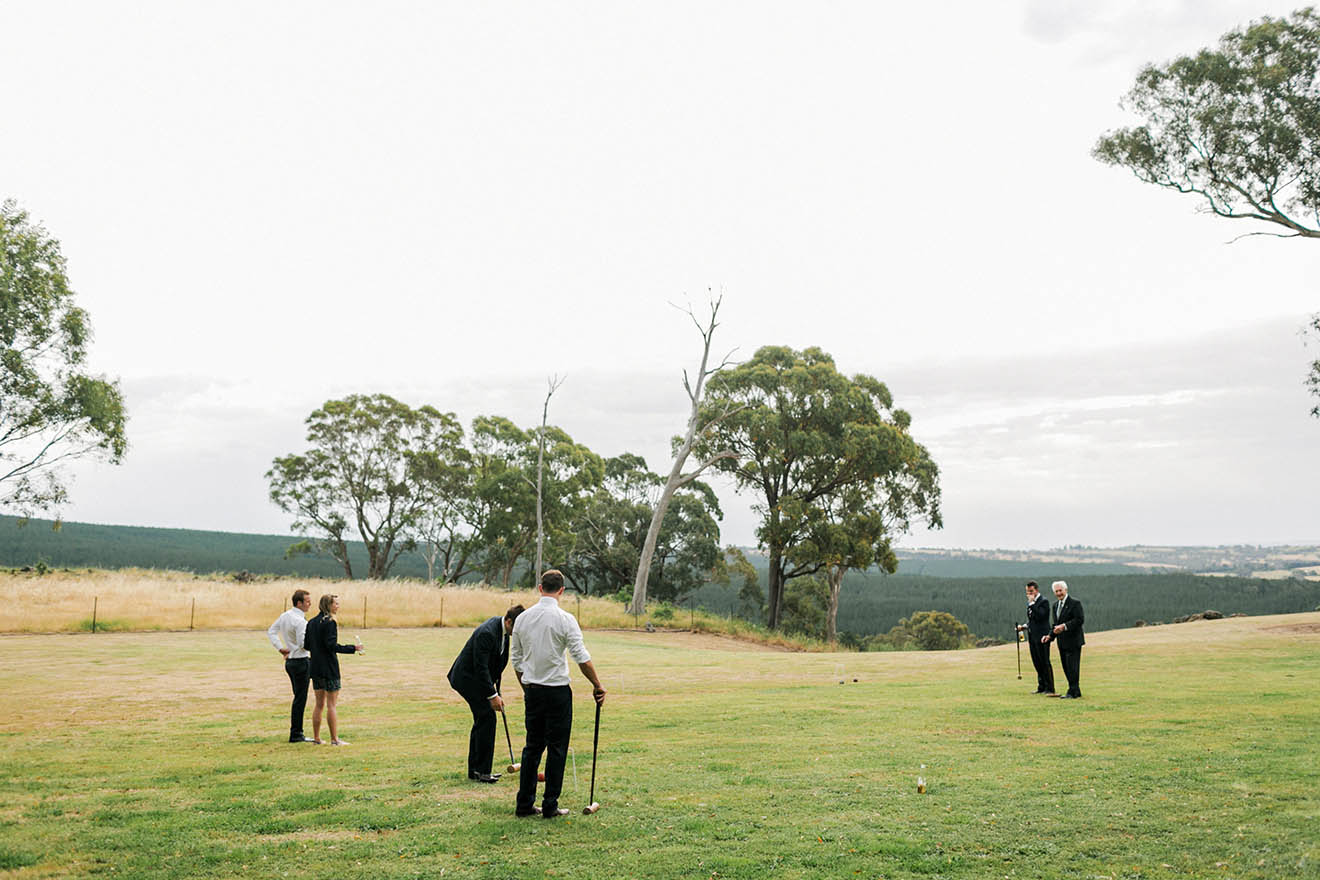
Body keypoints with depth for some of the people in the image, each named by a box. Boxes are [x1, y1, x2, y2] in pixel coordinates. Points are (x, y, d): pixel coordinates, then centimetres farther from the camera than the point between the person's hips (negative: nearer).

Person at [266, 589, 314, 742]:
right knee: (300, 699, -3)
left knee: (299, 697, 17)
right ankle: (295, 734, 1)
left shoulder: (284, 616, 8)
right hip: (300, 661, -9)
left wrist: (280, 648, 11)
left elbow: (271, 632, 15)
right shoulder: (300, 621, -20)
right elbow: (303, 644, -23)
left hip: (290, 661, 9)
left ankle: (297, 732, 21)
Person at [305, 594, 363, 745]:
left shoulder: (311, 622, 9)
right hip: (329, 668, -7)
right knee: (331, 704, -2)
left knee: (319, 704, 13)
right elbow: (332, 646, -20)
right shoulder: (329, 623, -14)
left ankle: (316, 738, 16)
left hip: (315, 668, 7)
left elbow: (306, 645, 11)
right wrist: (353, 648, -15)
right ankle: (334, 739, 1)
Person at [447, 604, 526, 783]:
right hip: (467, 677, -10)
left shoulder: (502, 629, 2)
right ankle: (481, 770, -8)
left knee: (482, 719, 11)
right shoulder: (487, 633, -28)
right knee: (487, 716, -13)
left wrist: (495, 688, 12)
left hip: (478, 677, 10)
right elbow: (480, 667, -28)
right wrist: (492, 695, -26)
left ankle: (475, 769, 18)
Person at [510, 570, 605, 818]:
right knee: (556, 749, 3)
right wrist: (597, 686, -3)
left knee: (533, 746, 13)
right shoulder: (564, 619, -13)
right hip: (557, 691, -5)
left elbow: (516, 659, 10)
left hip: (532, 692, 5)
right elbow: (582, 657, -14)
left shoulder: (522, 618, 4)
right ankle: (550, 806, 4)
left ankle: (524, 804, 13)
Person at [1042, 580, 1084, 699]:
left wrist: (1064, 626, -24)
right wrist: (1050, 636, 7)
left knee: (1072, 667, -8)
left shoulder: (1075, 603, -8)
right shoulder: (1056, 605, 17)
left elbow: (1080, 620, -18)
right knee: (1066, 667, 10)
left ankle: (1073, 692, -4)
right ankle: (1076, 692, 18)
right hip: (1062, 642, 8)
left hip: (1073, 640, -8)